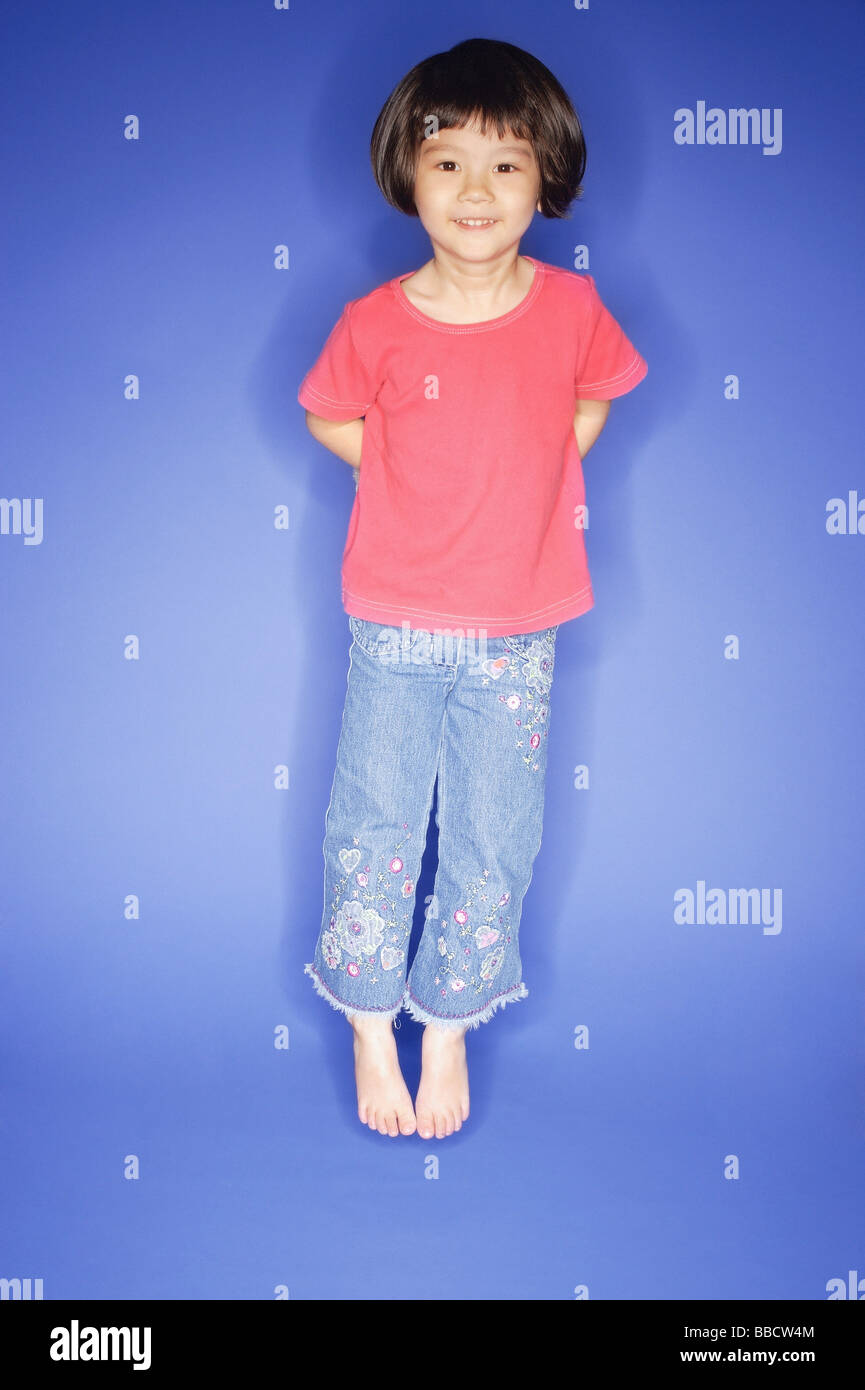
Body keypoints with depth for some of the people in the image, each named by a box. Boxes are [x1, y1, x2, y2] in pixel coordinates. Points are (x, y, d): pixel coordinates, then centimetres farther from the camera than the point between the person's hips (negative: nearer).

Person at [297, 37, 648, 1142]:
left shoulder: (571, 308, -7)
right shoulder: (376, 324, -10)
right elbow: (328, 418, 6)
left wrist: (530, 482, 0)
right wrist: (420, 476, -3)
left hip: (517, 633, 1)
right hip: (397, 629, -1)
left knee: (494, 838, 10)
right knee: (375, 827, 9)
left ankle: (449, 1027, 31)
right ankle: (371, 1027, 30)